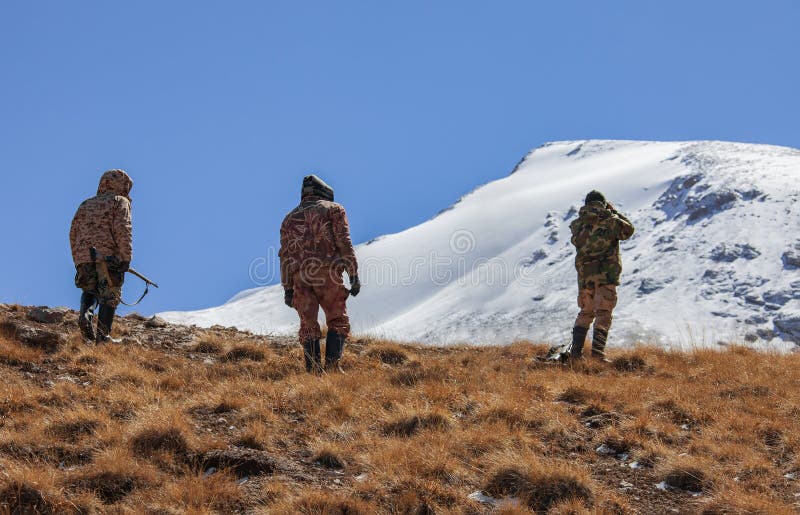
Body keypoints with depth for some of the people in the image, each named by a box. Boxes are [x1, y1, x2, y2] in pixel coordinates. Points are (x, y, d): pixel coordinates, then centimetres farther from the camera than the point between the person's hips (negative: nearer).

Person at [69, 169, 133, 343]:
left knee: (90, 290, 21)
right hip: (109, 255, -5)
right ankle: (103, 336, -7)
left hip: (84, 256, 5)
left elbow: (74, 233, 22)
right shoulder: (120, 202, 9)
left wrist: (77, 260, 26)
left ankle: (86, 314, -8)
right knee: (110, 296, 0)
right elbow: (123, 229, -7)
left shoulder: (86, 205, 26)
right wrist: (126, 257, -9)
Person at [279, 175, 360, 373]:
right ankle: (332, 366, -14)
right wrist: (354, 276, -5)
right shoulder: (333, 209, 10)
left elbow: (285, 255, 15)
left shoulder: (290, 218, 22)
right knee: (338, 322, 3)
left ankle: (313, 371, -3)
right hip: (327, 273, -3)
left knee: (309, 326, 6)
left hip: (300, 276, 3)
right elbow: (344, 243, -2)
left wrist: (287, 289, 16)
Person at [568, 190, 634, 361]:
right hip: (607, 274, -3)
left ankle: (576, 351, 10)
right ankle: (598, 351, -13)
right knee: (603, 314, 0)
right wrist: (615, 212, 18)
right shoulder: (610, 220, -5)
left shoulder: (577, 223, 3)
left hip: (584, 274, 3)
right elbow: (628, 230, 10)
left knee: (585, 313, 16)